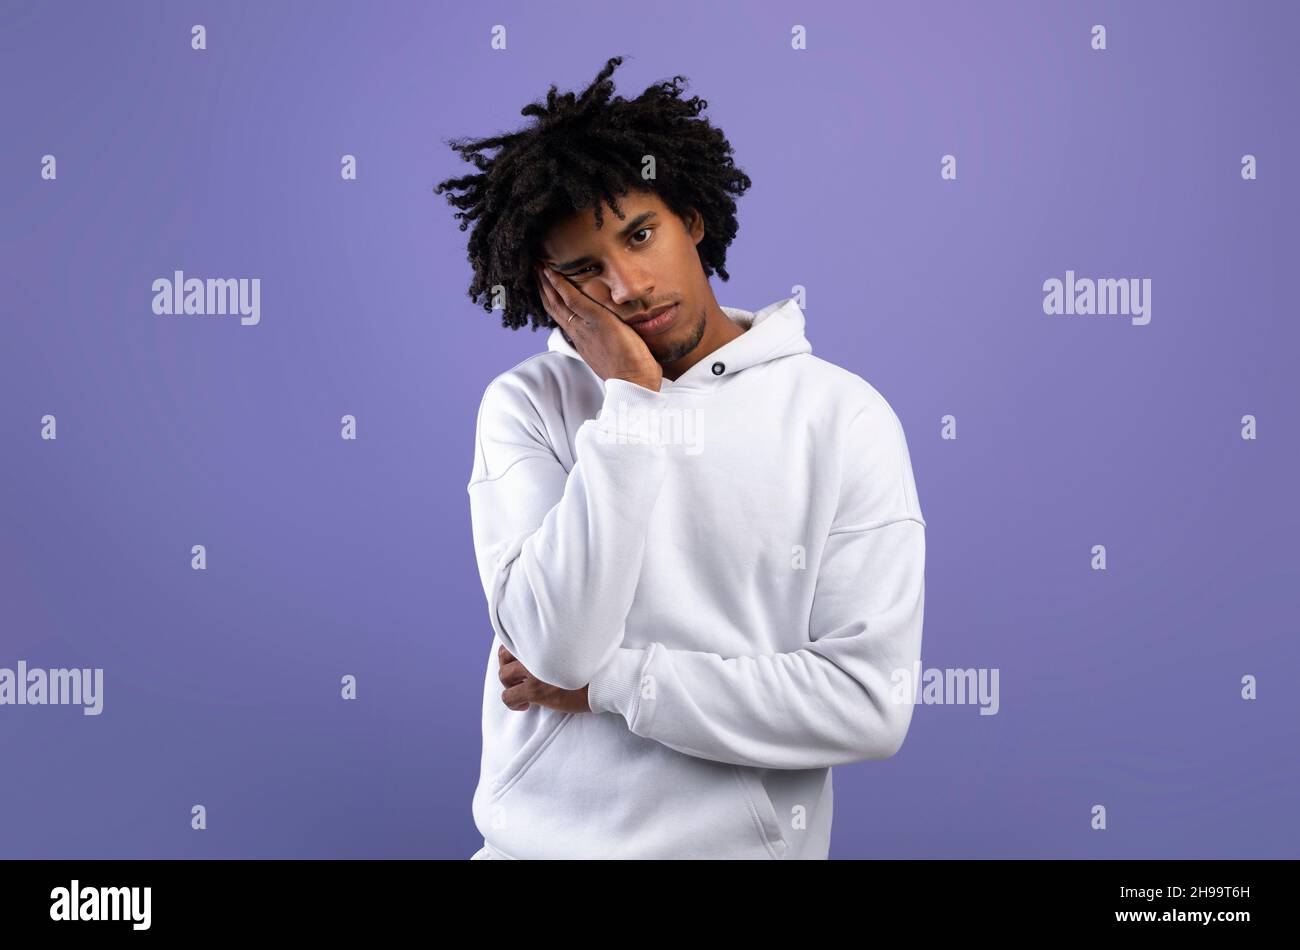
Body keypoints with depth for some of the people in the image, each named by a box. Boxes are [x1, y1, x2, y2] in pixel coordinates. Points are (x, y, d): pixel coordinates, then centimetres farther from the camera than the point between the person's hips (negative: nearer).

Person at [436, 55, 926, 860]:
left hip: (743, 838, -1)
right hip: (535, 836, 1)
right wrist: (630, 398, -15)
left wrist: (605, 680, -12)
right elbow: (557, 644, -15)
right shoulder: (526, 405, -2)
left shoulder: (844, 416, -7)